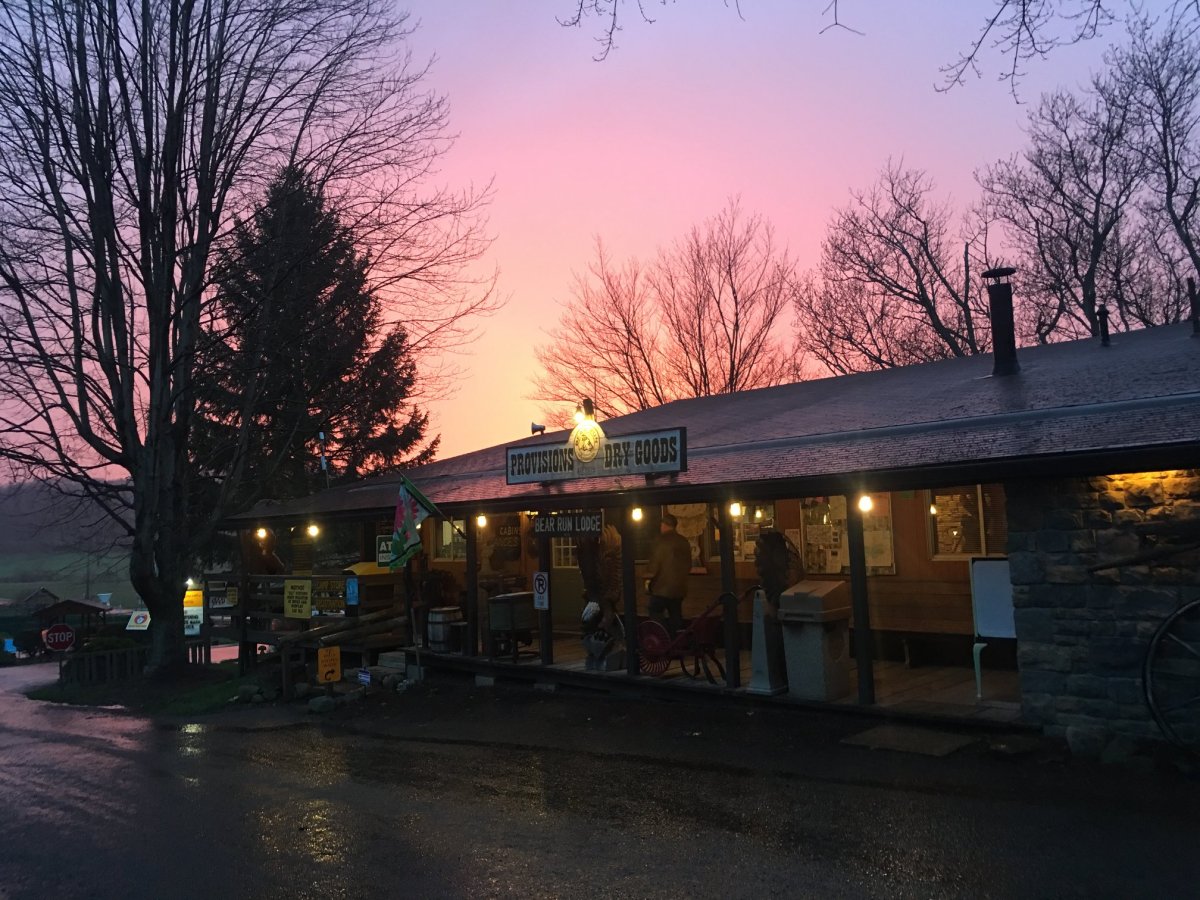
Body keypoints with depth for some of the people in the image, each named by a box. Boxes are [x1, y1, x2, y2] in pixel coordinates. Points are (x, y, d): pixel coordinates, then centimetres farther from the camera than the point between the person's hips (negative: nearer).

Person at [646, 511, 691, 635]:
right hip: (679, 587, 7)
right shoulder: (684, 541, 8)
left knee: (655, 619, 0)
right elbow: (689, 564, 15)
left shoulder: (662, 541, -13)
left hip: (662, 587, -7)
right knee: (676, 616, 13)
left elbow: (654, 563, -15)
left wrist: (648, 577, -3)